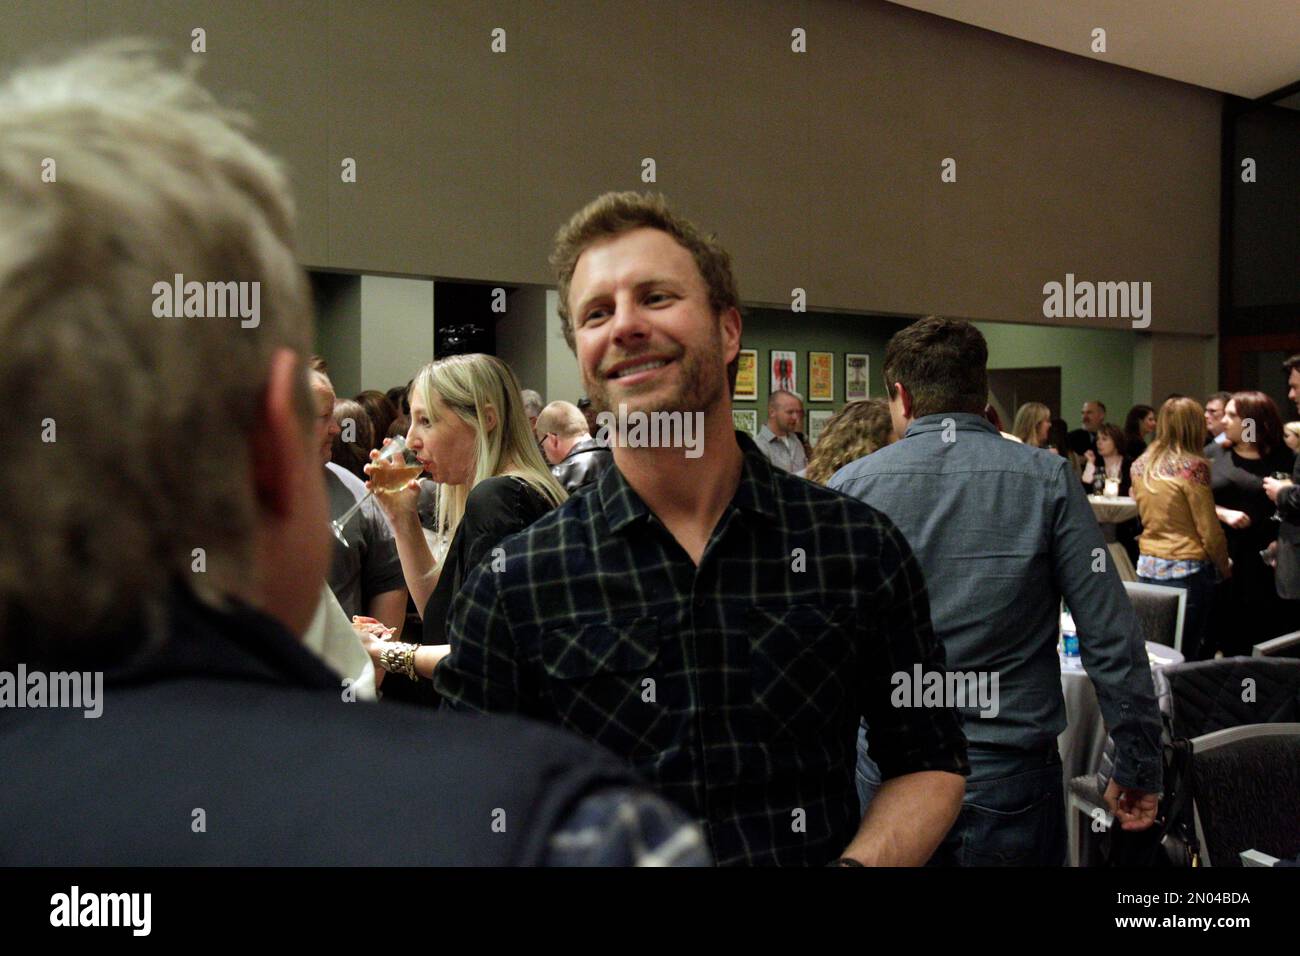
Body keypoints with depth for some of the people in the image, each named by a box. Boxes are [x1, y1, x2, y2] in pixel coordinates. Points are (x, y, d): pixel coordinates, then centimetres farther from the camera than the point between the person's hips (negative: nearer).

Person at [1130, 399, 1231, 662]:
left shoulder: (1139, 466, 5)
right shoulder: (1192, 467, -12)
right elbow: (1209, 530, -9)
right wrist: (1225, 567, 7)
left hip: (1147, 568, 6)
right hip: (1187, 569, -6)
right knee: (1187, 657, 0)